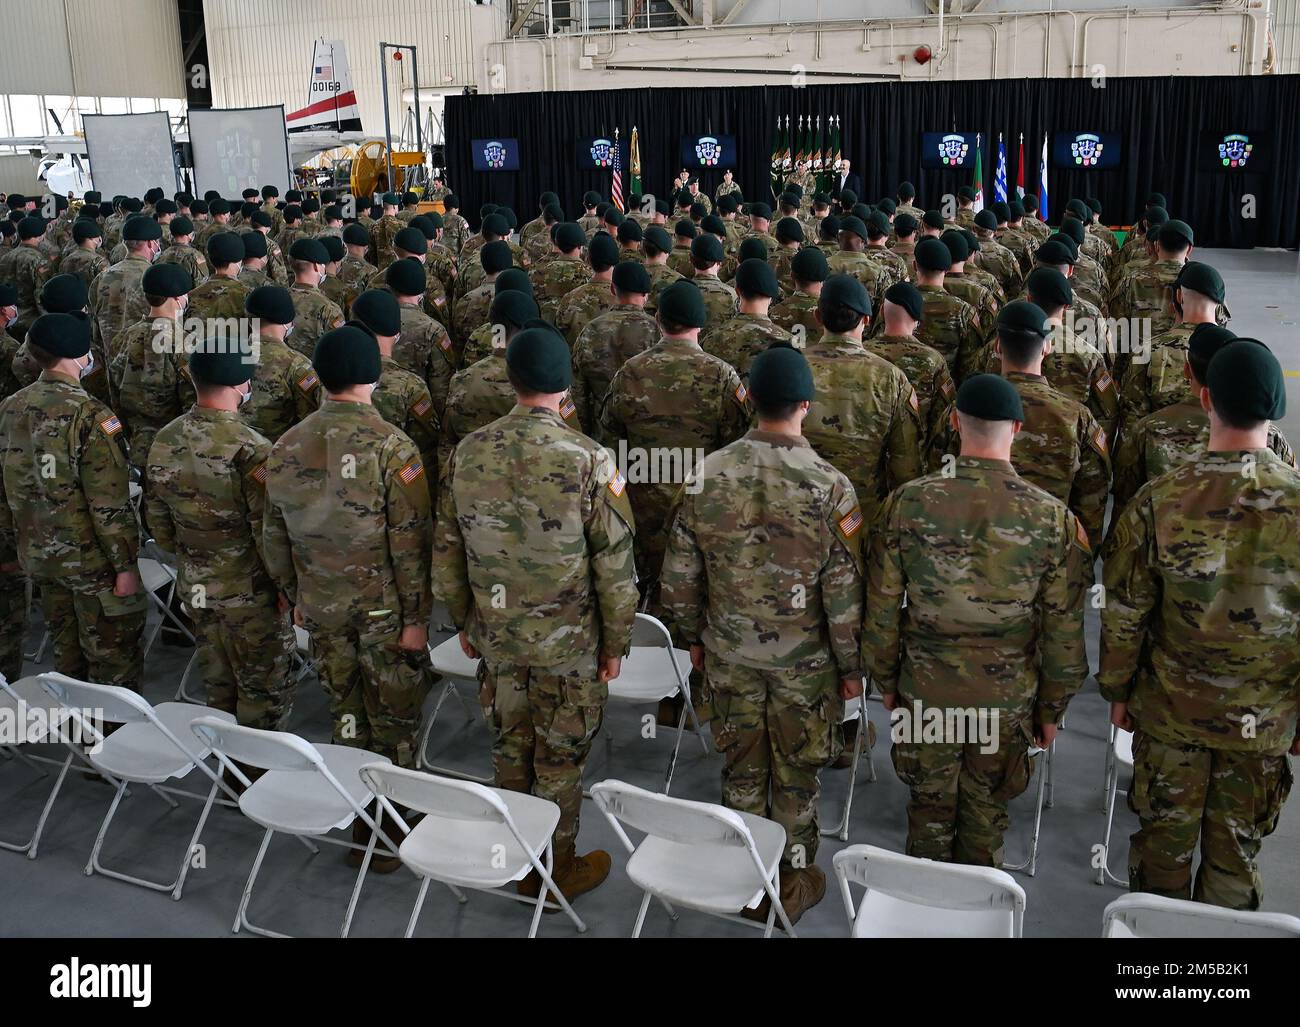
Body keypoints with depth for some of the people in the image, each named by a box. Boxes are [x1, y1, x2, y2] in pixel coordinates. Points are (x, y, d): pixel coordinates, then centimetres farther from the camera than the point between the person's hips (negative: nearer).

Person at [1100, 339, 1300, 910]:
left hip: (1171, 710, -1)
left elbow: (1124, 612, -9)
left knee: (1163, 840, 17)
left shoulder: (1159, 500, -18)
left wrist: (1117, 690, 6)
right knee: (1236, 852, 17)